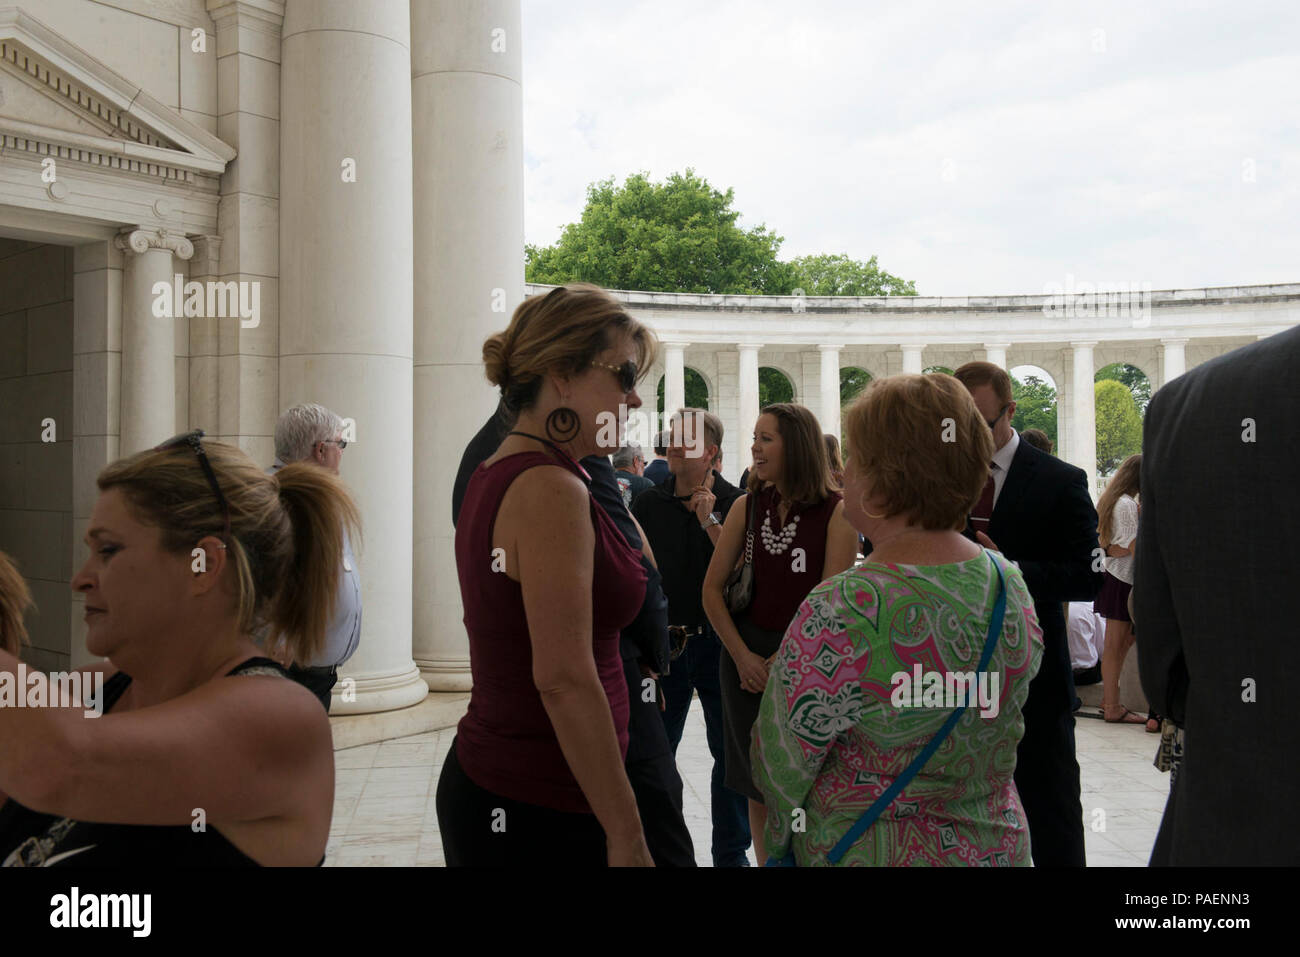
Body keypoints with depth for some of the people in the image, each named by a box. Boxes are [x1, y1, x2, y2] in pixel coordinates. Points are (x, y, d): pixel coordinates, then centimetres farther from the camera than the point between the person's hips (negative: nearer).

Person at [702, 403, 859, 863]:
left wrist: (780, 663, -11)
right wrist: (743, 656, -5)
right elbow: (711, 590, 4)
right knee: (758, 788, 13)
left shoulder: (837, 511, -10)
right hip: (747, 656, 4)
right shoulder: (747, 506, 1)